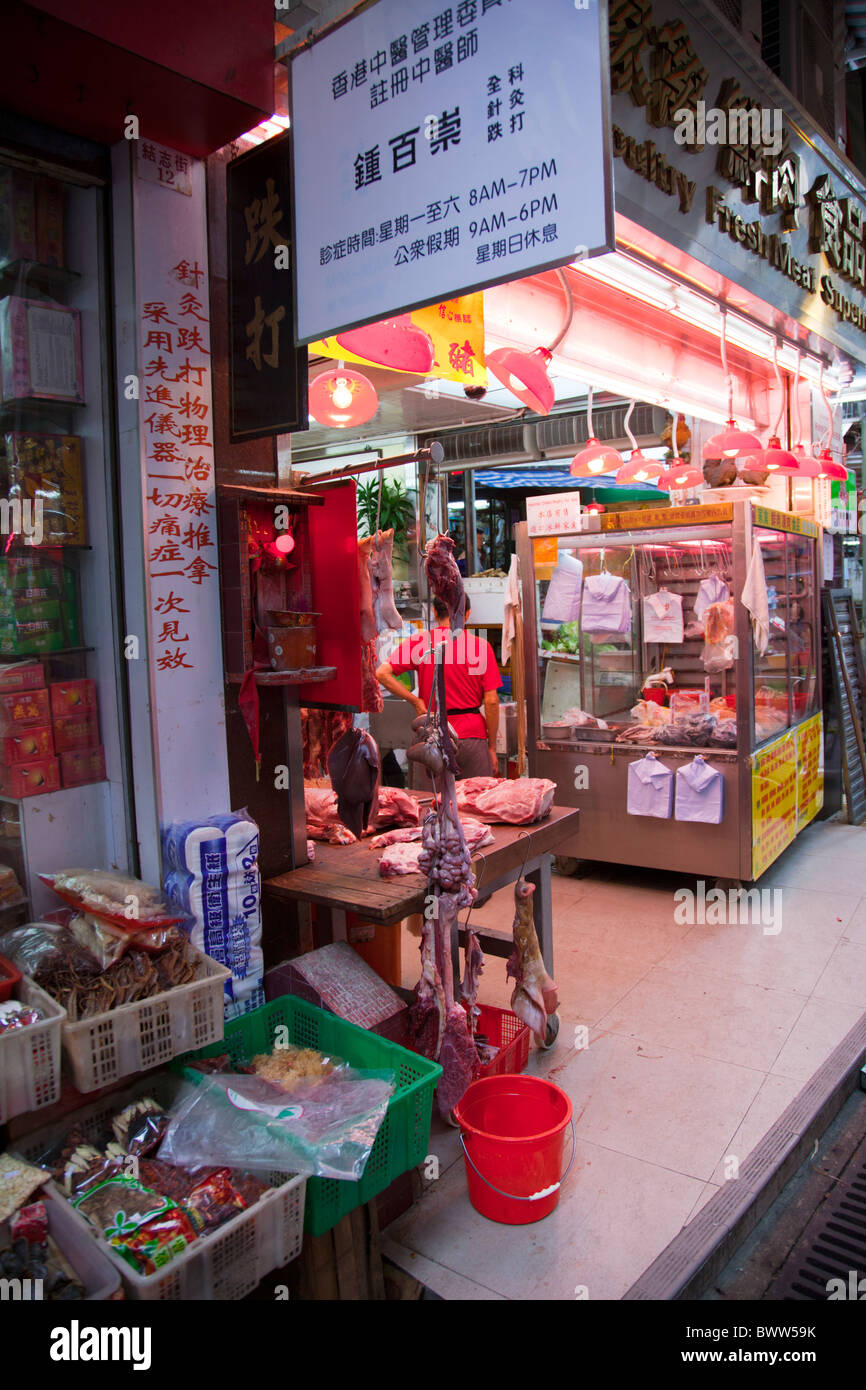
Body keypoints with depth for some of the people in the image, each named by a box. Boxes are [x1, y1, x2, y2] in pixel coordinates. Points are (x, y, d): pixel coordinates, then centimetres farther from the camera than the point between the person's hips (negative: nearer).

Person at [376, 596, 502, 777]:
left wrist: (415, 701, 0)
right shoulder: (480, 645, -3)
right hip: (472, 735, -1)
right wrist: (492, 747, 5)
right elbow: (491, 702, -4)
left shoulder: (418, 642, 0)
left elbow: (382, 674, -9)